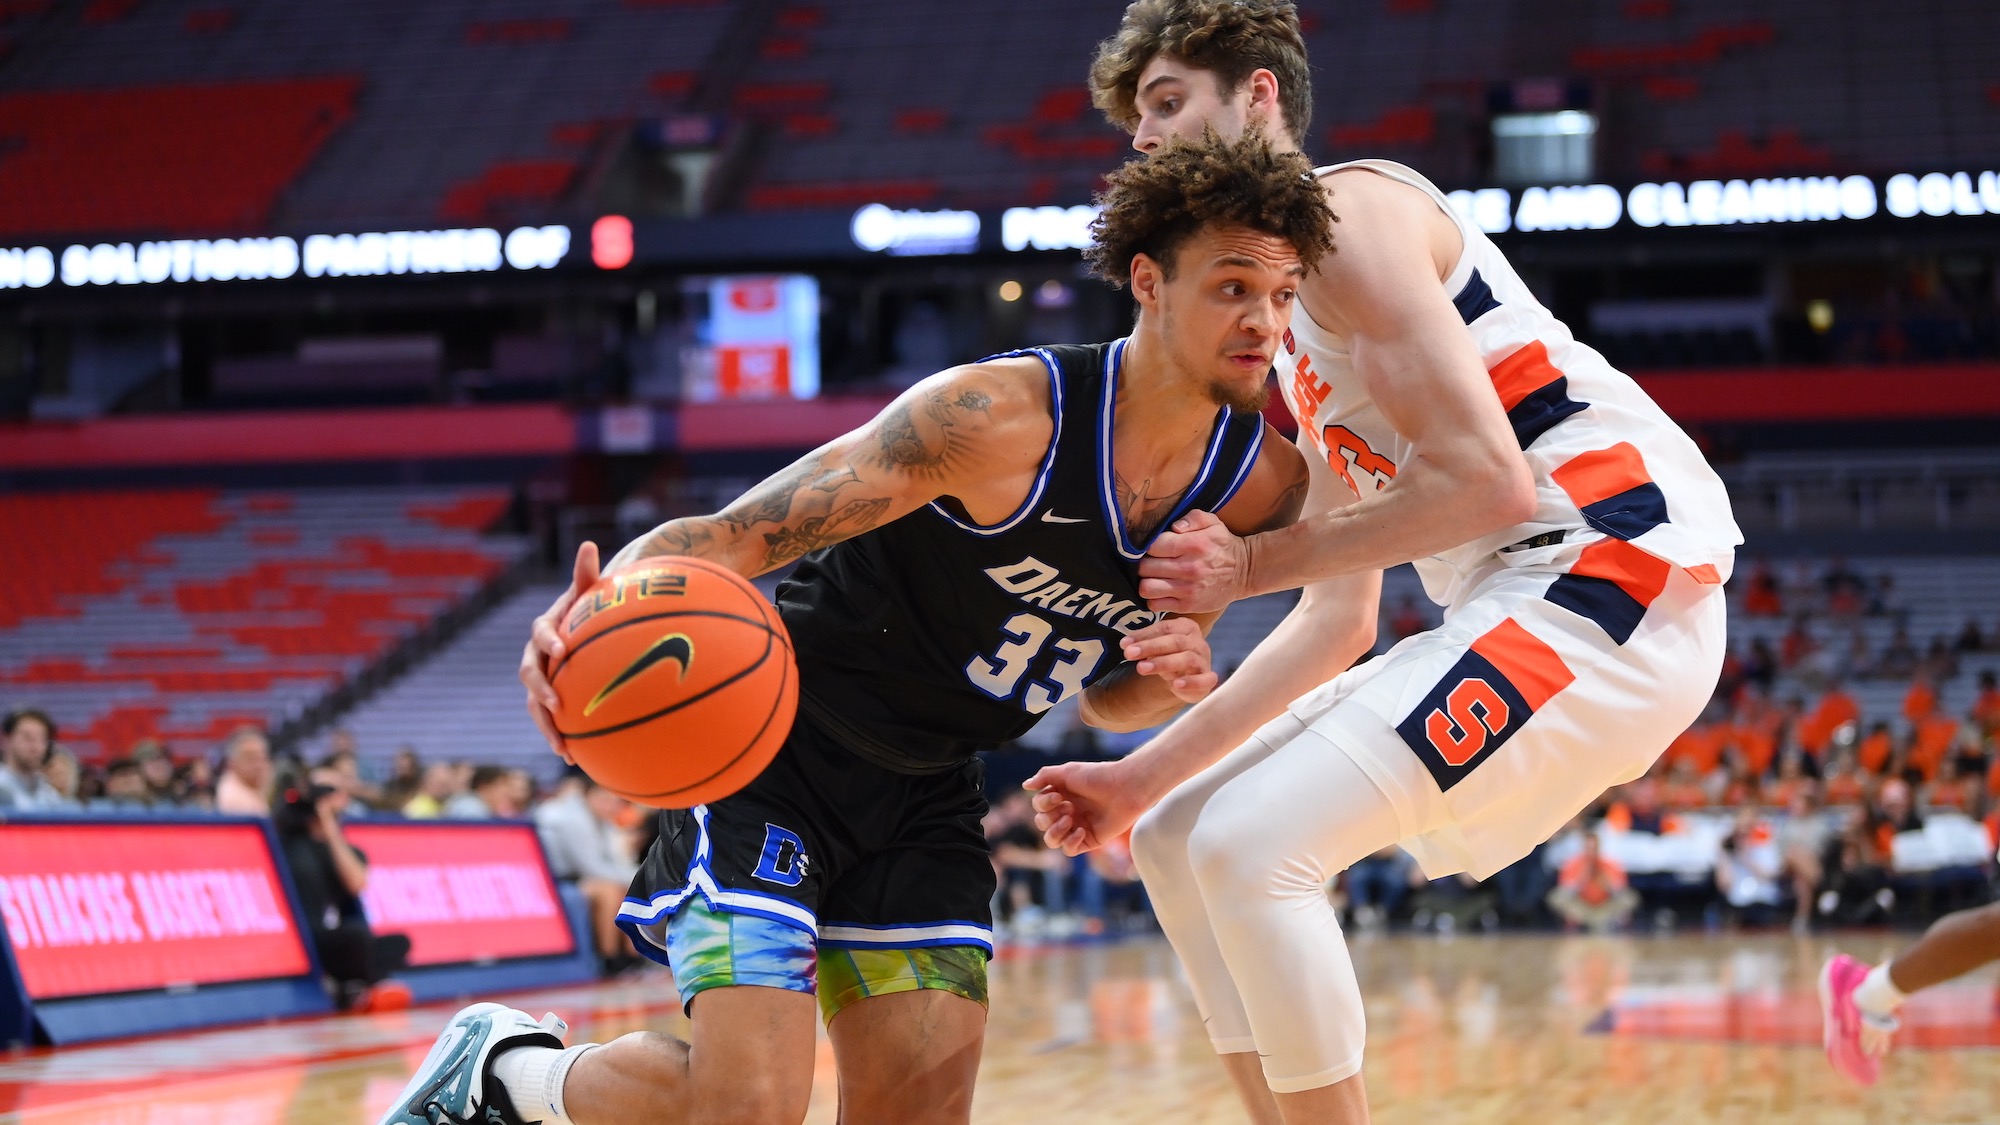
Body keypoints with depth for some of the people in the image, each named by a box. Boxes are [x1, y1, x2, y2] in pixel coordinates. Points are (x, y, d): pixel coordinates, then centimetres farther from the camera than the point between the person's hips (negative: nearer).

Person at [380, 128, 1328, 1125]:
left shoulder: (1266, 483, -5)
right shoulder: (999, 416, -25)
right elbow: (732, 537, -25)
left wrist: (1174, 682, -13)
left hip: (927, 792, 6)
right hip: (776, 741, -6)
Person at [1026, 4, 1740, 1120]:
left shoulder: (1345, 209, -7)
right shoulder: (1296, 338, 23)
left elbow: (1489, 480, -18)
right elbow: (1338, 622, 21)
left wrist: (1257, 562, -9)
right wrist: (1145, 775, 15)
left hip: (1606, 570, -10)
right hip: (1510, 608, 10)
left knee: (1249, 847, -20)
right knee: (1180, 841, 11)